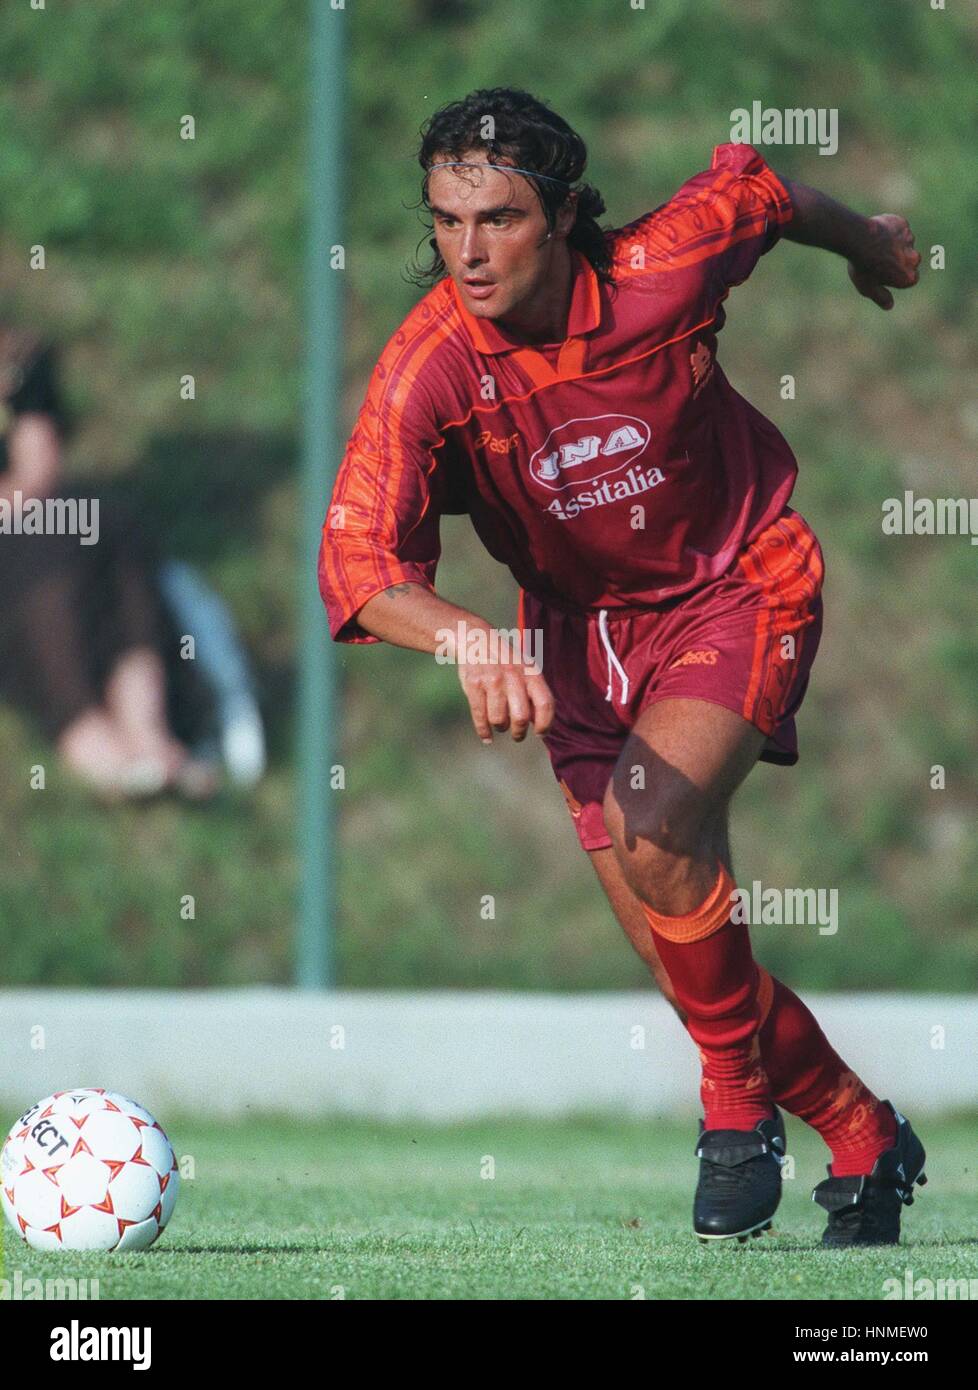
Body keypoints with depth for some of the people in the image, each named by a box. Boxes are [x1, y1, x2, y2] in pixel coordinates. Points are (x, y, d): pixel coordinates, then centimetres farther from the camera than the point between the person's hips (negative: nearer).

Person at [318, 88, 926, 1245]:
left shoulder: (661, 271, -24)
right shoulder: (429, 369, -25)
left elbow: (754, 188, -1)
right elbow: (356, 558, -36)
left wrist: (863, 241, 21)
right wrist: (468, 640, -57)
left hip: (740, 584, -3)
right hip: (582, 625, 3)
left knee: (653, 826, -29)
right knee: (678, 953, 3)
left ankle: (739, 1103, -7)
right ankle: (867, 1144, 25)